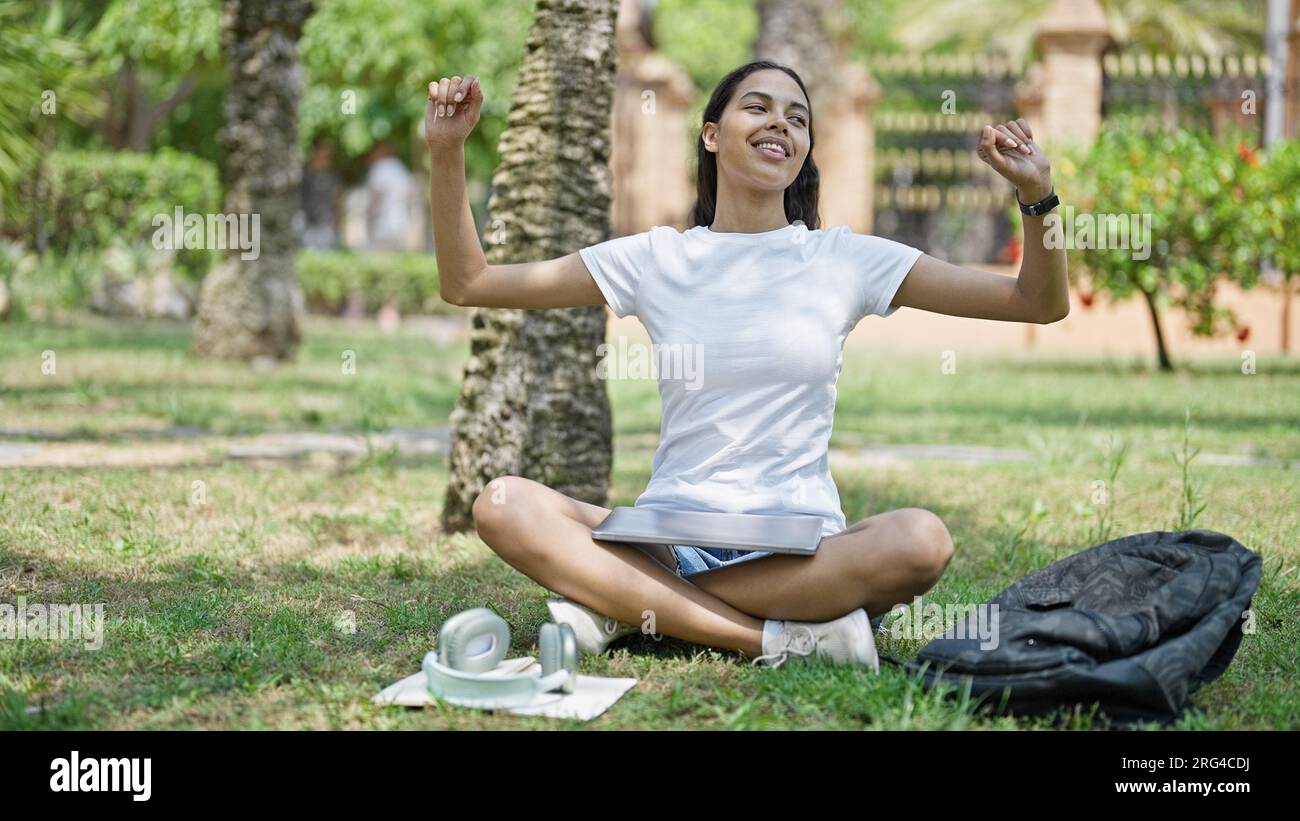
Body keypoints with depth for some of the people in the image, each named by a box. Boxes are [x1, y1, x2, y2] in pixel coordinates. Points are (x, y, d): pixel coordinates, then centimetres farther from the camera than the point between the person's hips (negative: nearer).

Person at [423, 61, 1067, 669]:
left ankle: (621, 606, -24)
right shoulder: (656, 260, 9)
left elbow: (1041, 303, 6)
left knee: (921, 539, -34)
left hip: (801, 545, -1)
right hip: (670, 533, 1)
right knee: (503, 505, -26)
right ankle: (781, 635, -30)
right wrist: (446, 153, -2)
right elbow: (468, 284, 10)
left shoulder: (845, 260, 7)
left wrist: (1037, 194, -11)